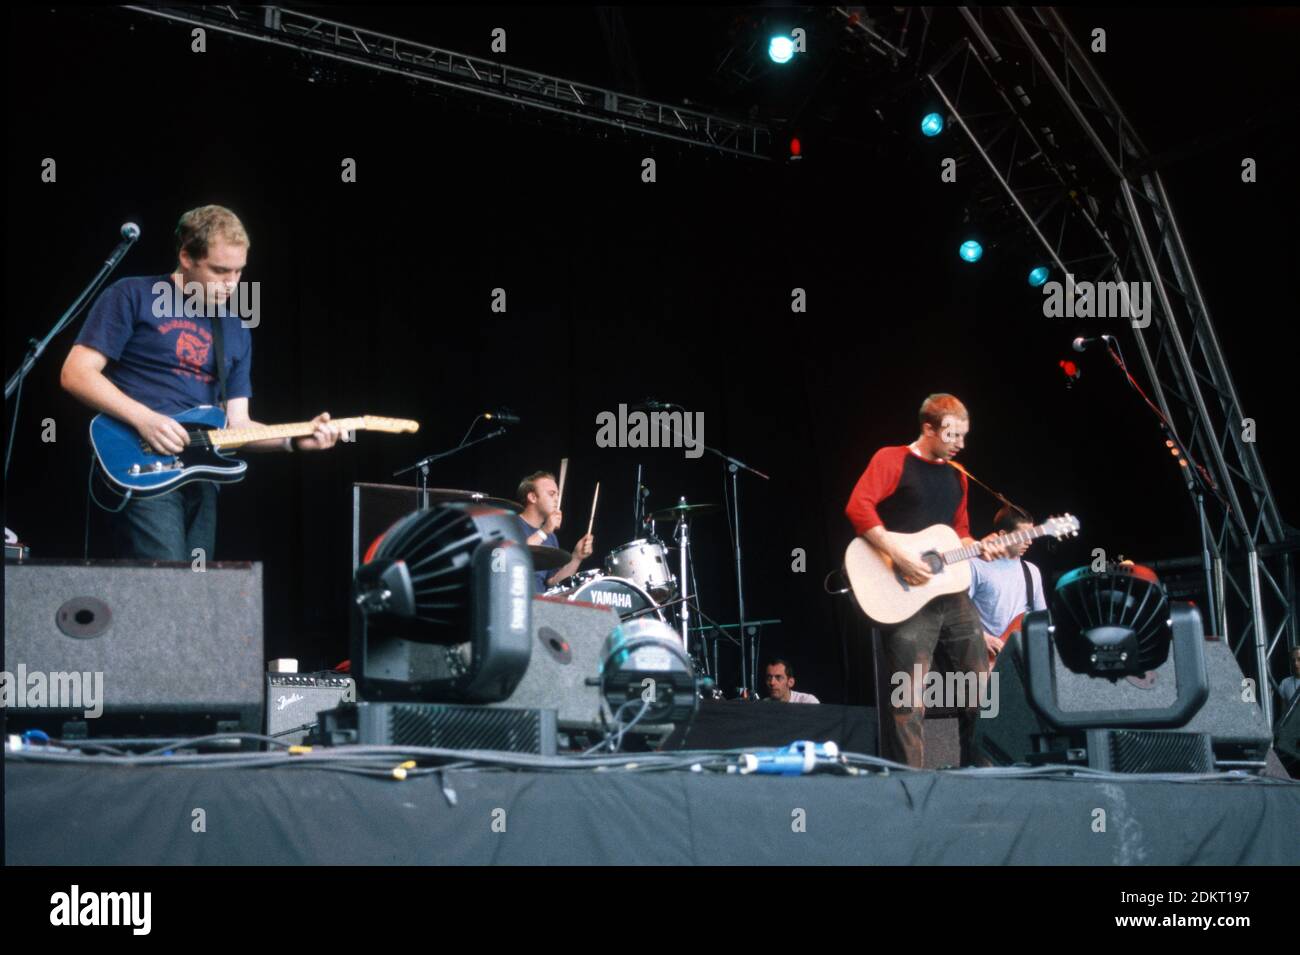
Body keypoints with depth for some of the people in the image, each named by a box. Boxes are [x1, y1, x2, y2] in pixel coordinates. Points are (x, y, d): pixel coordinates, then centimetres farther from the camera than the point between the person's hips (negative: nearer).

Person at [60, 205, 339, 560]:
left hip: (199, 476, 7)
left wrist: (293, 439, -2)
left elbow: (236, 423, 15)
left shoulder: (235, 331, 18)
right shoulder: (132, 297, 0)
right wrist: (145, 419, -17)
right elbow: (75, 374, -6)